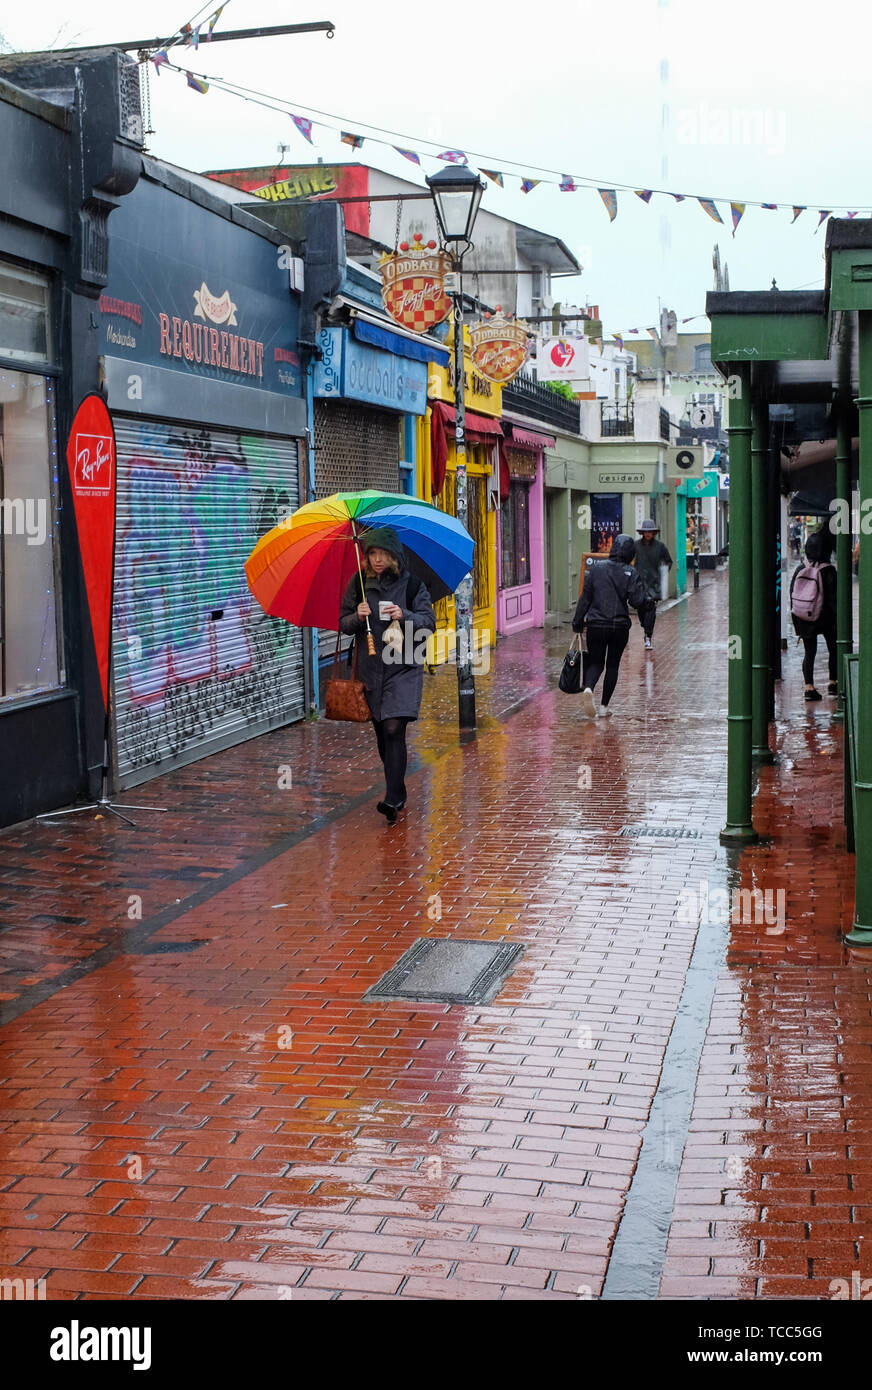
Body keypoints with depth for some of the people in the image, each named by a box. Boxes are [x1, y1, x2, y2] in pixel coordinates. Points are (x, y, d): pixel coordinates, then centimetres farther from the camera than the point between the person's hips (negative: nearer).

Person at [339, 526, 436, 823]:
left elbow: (429, 622, -2)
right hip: (371, 667, 3)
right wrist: (357, 616, -14)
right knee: (381, 733, 9)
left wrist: (405, 616, -19)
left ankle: (394, 799, -16)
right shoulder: (358, 584, 5)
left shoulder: (411, 584, -2)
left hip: (403, 668, -3)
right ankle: (396, 790, 24)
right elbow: (343, 623, 8)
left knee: (394, 729, -15)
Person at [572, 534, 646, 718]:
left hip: (596, 625, 1)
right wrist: (640, 585, 6)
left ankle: (588, 689, -18)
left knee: (595, 662, 13)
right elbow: (637, 601, -12)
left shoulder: (595, 568, -1)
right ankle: (604, 707, 14)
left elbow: (585, 598, 1)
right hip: (619, 627, -1)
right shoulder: (630, 573, -6)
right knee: (612, 665, 14)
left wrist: (577, 623, 8)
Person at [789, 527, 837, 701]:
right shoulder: (828, 571, -14)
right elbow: (833, 597, -12)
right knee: (833, 650, 16)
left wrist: (796, 621, 12)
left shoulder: (800, 569, -2)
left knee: (809, 652, 7)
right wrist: (837, 619, -4)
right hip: (824, 617, -3)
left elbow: (792, 595, 3)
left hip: (803, 619, 3)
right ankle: (833, 683, 20)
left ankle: (809, 687, -2)